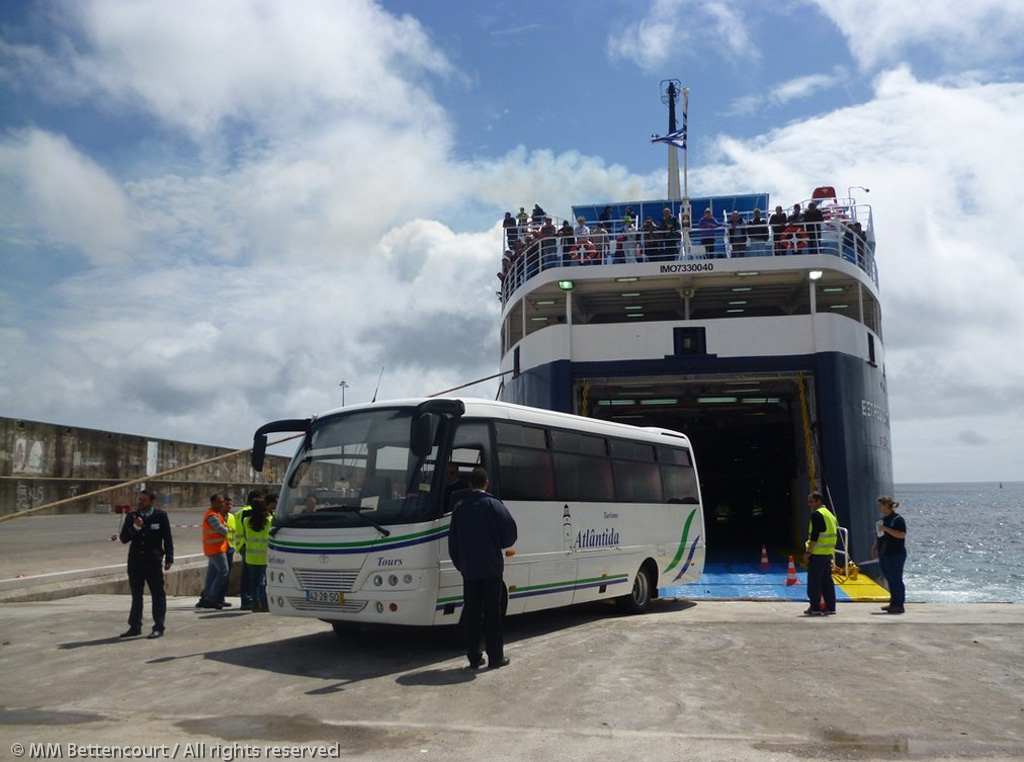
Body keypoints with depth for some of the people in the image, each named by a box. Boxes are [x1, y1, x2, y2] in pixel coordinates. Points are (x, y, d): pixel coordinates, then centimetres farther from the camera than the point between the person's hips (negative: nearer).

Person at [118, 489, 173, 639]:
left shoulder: (160, 516, -2)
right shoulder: (131, 517, 7)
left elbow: (167, 539, 0)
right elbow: (123, 538, 3)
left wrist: (169, 558, -6)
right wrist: (135, 528, -14)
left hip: (154, 561, -4)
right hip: (135, 560, 4)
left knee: (158, 595, 0)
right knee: (136, 594, 12)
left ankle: (158, 628, 5)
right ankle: (135, 626, 22)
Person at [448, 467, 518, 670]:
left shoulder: (459, 507, 5)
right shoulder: (493, 504, -7)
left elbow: (453, 539, 7)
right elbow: (510, 530, -13)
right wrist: (503, 544, 9)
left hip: (468, 569, 3)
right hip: (491, 567, -3)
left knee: (471, 611, 8)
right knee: (492, 612, 3)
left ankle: (474, 657, 12)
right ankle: (495, 657, 7)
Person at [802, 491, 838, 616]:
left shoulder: (816, 514, -12)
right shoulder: (829, 514, 18)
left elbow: (814, 535, -19)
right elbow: (835, 533, 21)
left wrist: (808, 552, -17)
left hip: (817, 553, -9)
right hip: (828, 553, 9)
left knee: (814, 581, -5)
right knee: (827, 581, 13)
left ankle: (815, 607, -5)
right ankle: (830, 607, 15)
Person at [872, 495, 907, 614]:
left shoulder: (897, 519, -11)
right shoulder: (882, 519, 15)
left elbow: (902, 534, -21)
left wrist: (886, 529, -23)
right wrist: (874, 547, 17)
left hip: (895, 554, -9)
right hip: (884, 554, 9)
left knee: (896, 580, -4)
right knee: (889, 580, 13)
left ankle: (899, 605, 1)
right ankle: (893, 603, 20)